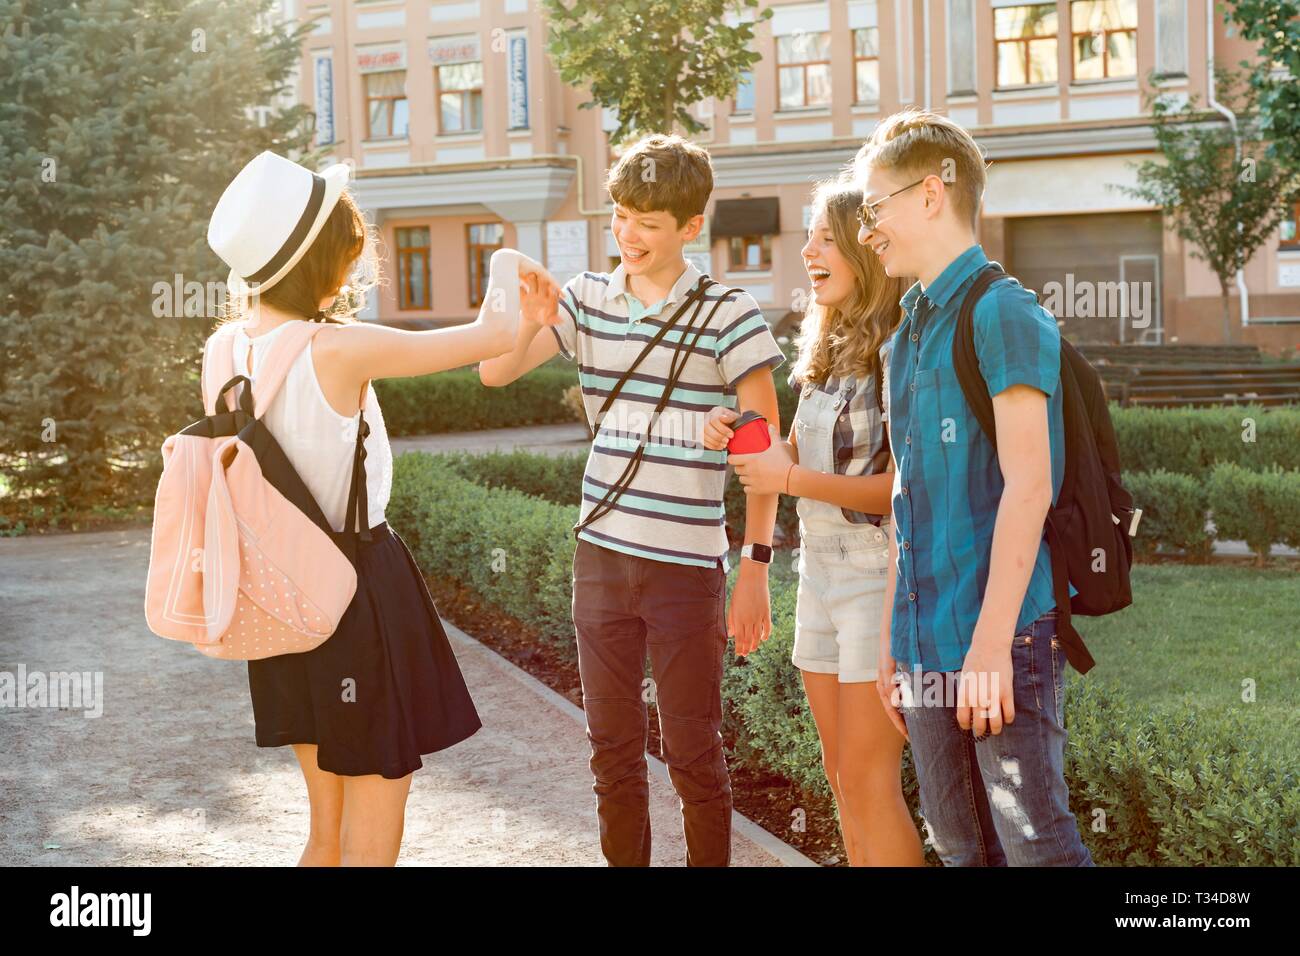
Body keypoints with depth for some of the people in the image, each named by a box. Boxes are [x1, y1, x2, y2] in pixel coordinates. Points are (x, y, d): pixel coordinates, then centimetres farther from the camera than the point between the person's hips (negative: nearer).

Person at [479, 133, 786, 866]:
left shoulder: (728, 314, -7)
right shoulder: (587, 299, 5)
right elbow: (495, 372, -2)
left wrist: (757, 565, -9)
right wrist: (527, 315, -21)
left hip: (687, 565, -4)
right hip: (601, 556, 4)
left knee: (693, 752, 4)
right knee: (613, 748, 14)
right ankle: (625, 860, 28)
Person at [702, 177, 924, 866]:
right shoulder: (827, 348, 12)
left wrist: (792, 479, -19)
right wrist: (740, 438, -1)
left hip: (879, 576, -9)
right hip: (820, 570, 9)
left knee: (868, 778, -4)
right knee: (842, 773, 13)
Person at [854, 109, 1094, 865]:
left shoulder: (1002, 313, -9)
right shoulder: (908, 334, 16)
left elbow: (1028, 486, -16)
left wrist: (991, 643, -19)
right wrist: (892, 638, 17)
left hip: (1004, 636, -8)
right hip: (929, 646, 8)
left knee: (1036, 844, -5)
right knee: (962, 849, 12)